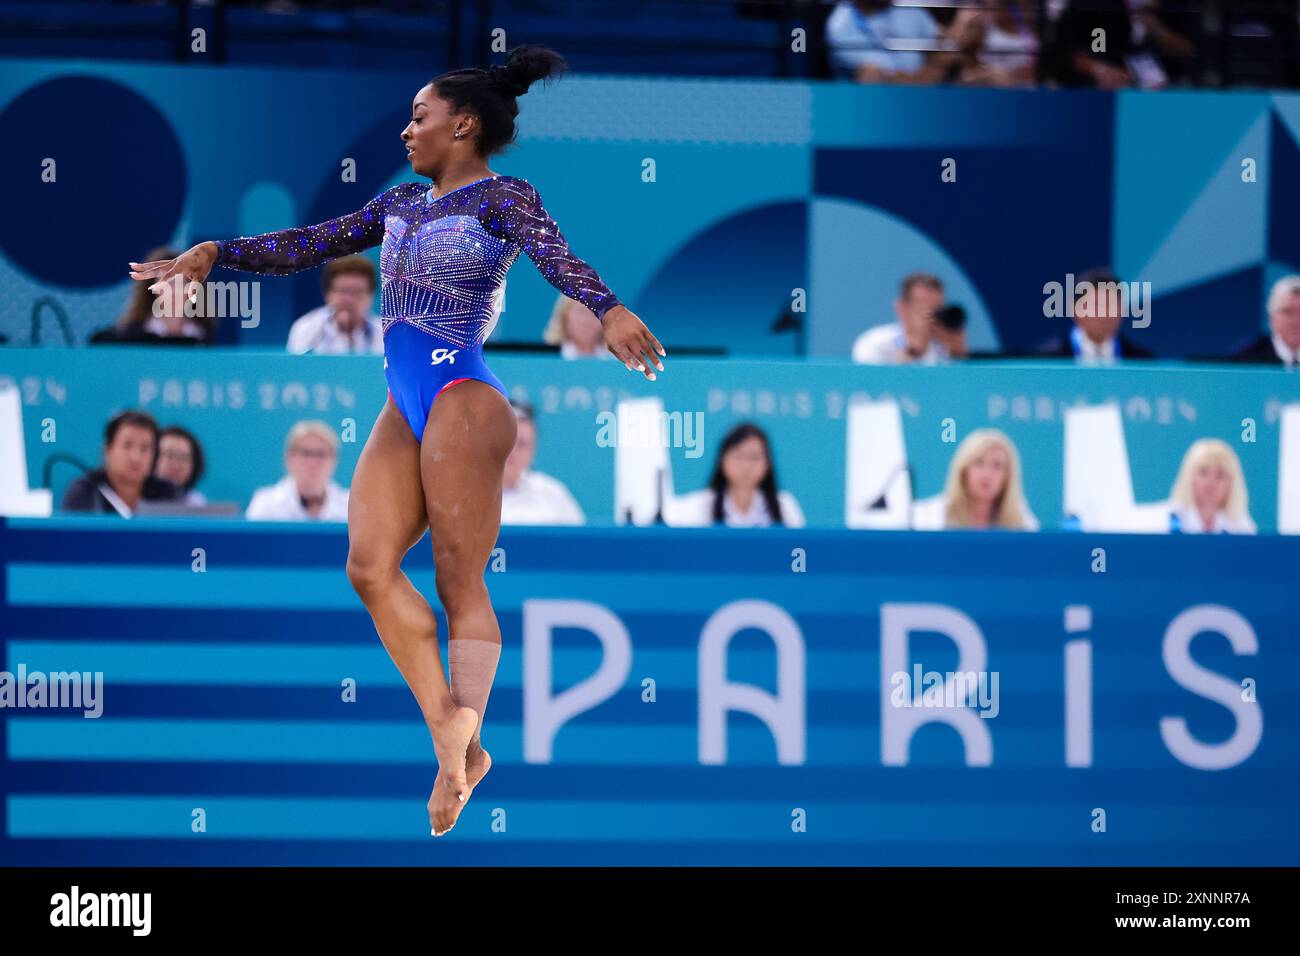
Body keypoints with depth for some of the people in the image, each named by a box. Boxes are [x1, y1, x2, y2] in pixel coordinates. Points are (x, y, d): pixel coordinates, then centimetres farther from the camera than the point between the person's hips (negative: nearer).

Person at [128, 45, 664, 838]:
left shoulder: (504, 199, -4)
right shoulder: (403, 204, 18)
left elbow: (556, 258, -23)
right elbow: (311, 245, 22)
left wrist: (609, 310, -42)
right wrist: (216, 253, 13)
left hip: (463, 402, -8)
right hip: (405, 408, 8)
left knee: (460, 582, -9)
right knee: (370, 566, -3)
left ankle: (468, 739, -10)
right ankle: (452, 739, -2)